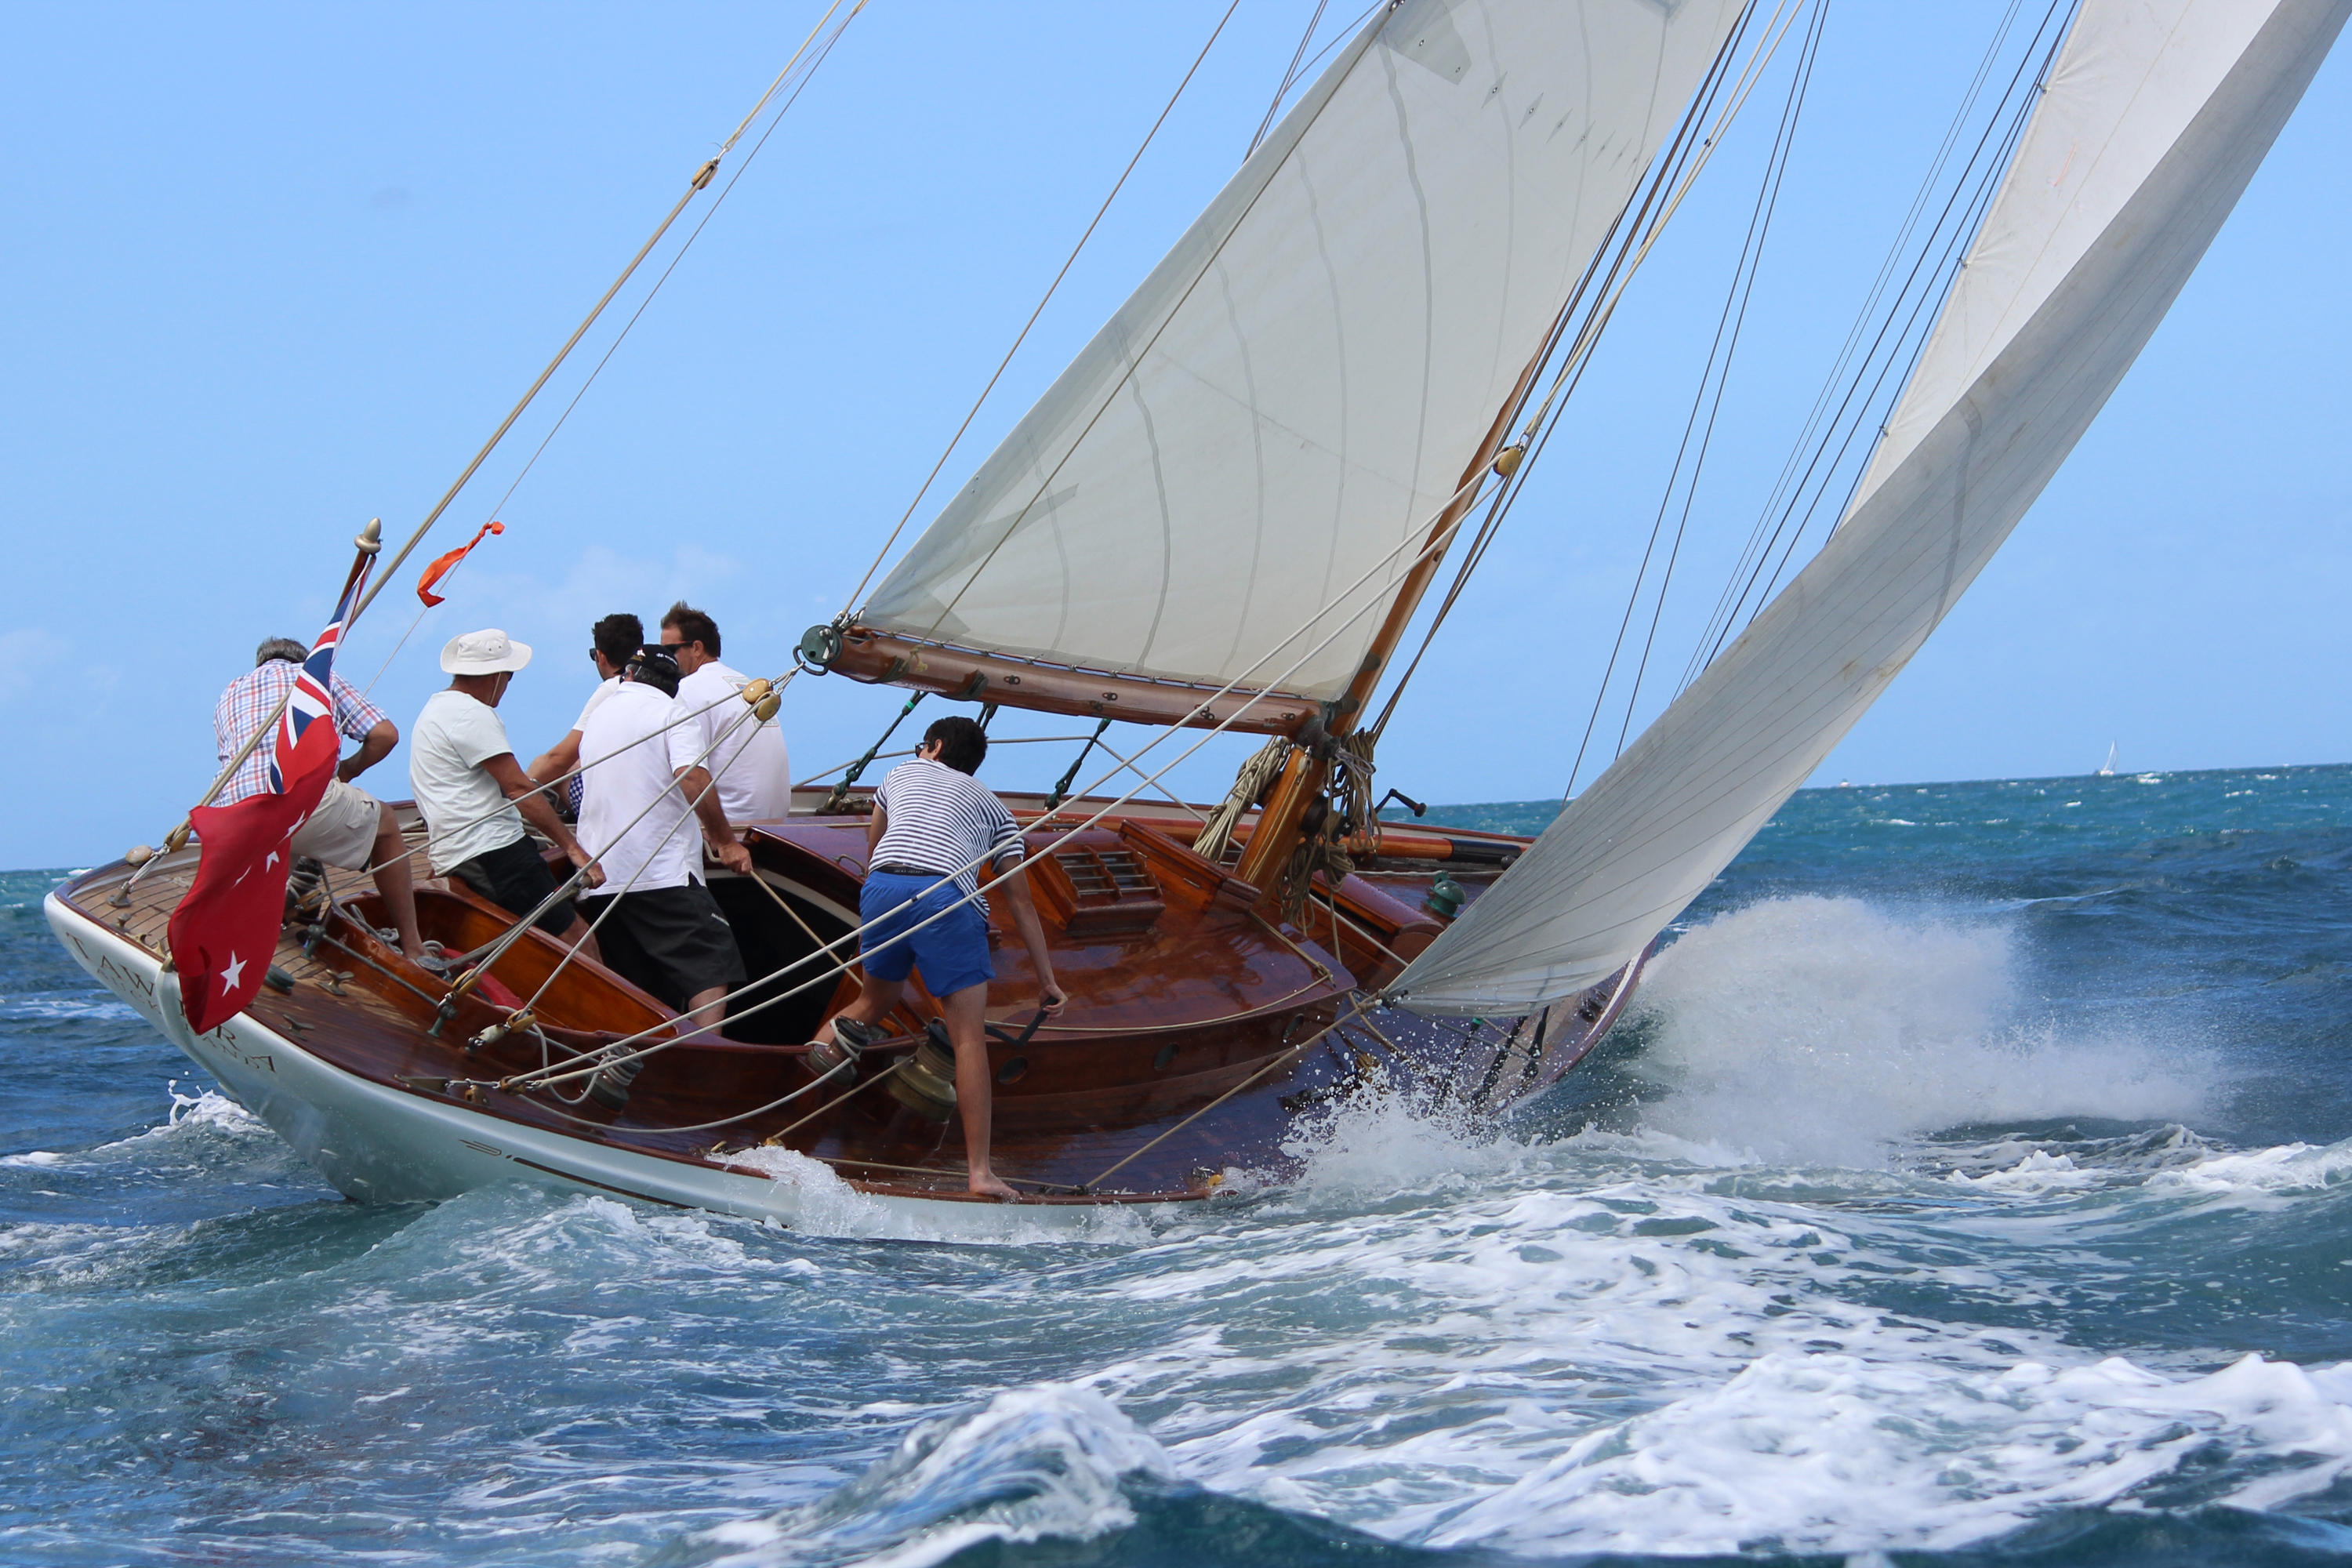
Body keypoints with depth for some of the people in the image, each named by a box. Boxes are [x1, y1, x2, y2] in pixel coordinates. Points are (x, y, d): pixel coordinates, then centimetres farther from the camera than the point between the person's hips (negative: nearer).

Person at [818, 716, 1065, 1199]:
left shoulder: (902, 773, 33)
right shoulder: (995, 808, 29)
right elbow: (1021, 902, 25)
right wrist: (1047, 979, 30)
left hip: (881, 888, 2)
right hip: (947, 896, -2)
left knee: (876, 1001, 27)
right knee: (970, 1038, -3)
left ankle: (833, 1033, -5)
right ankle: (979, 1171, -8)